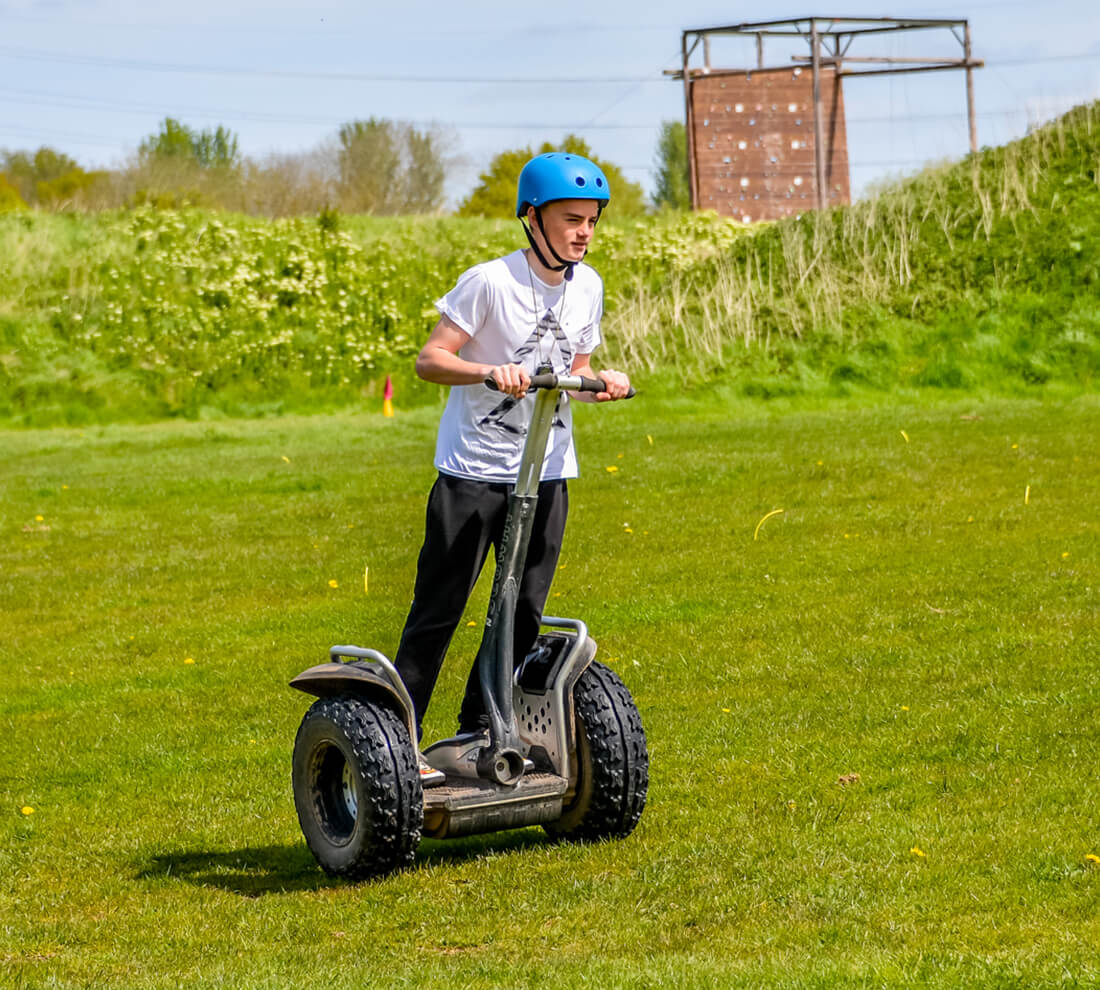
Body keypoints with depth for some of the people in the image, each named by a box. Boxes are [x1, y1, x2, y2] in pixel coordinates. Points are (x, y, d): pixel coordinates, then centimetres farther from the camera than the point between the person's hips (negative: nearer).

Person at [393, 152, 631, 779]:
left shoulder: (587, 286, 5)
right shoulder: (490, 282, -15)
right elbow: (430, 360, -15)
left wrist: (600, 384, -7)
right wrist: (491, 371, -31)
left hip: (546, 474, 6)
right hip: (473, 473, -6)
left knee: (524, 614, 10)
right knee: (438, 610, -5)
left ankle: (480, 733, 23)